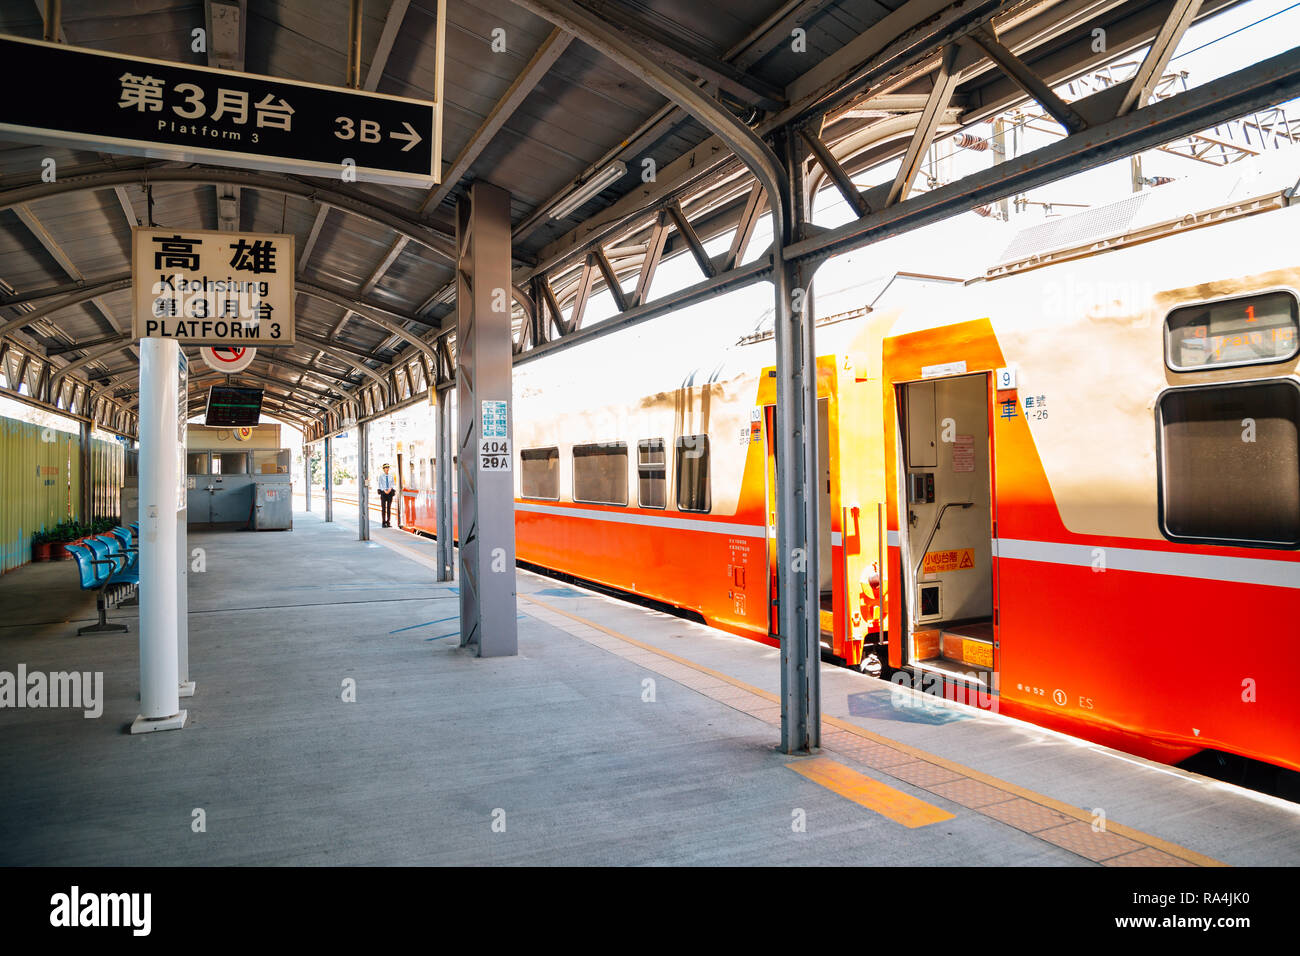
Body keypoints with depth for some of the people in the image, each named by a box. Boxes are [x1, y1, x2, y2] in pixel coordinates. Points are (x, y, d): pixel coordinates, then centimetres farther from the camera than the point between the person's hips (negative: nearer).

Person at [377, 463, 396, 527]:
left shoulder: (391, 476, 9)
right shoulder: (381, 476, 2)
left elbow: (393, 484, 4)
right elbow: (380, 485, -5)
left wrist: (389, 490, -14)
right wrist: (385, 491, -16)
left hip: (390, 493, 2)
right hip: (383, 493, -2)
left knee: (389, 508, 0)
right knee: (384, 508, -3)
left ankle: (388, 523, 2)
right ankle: (384, 523, 1)